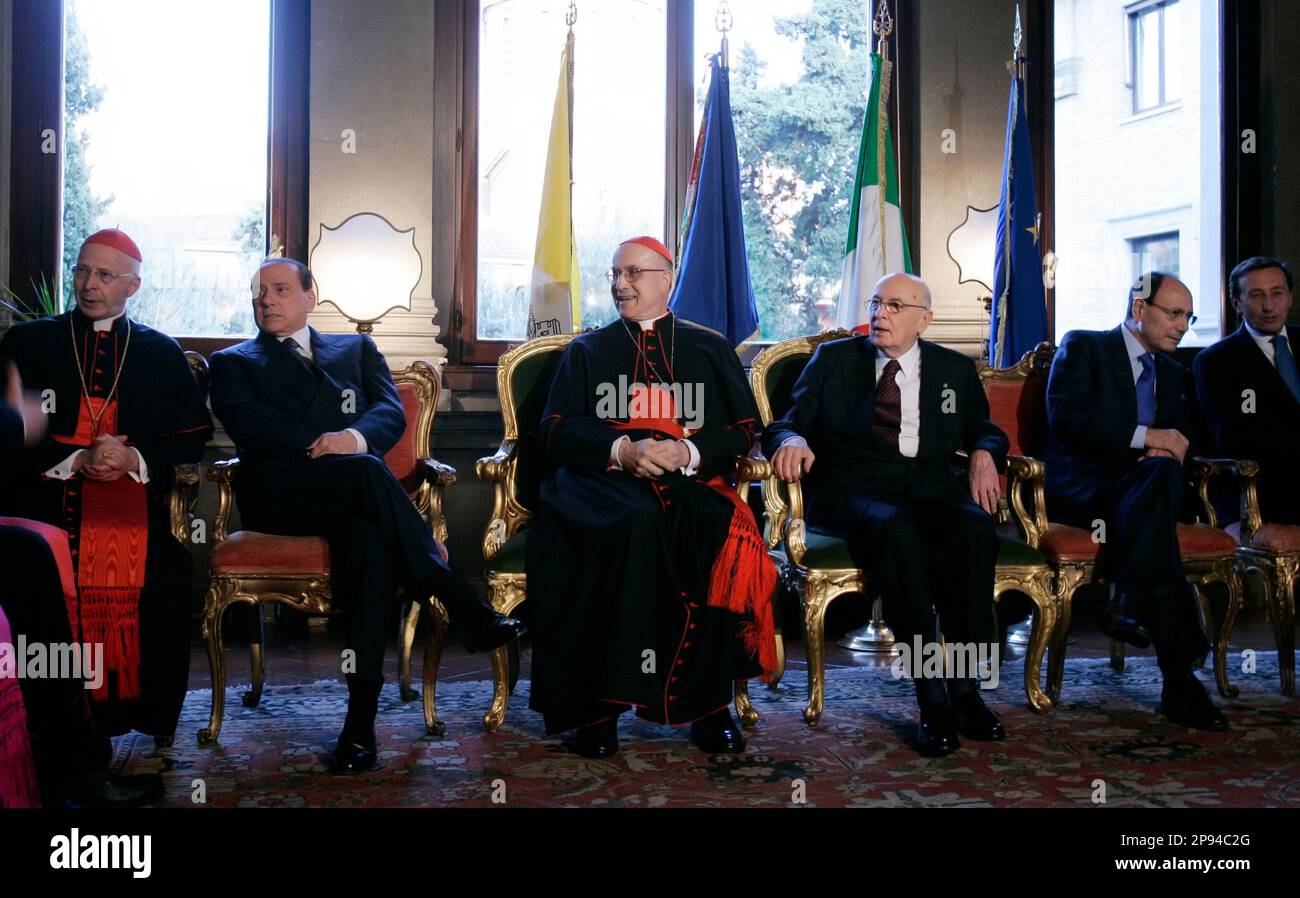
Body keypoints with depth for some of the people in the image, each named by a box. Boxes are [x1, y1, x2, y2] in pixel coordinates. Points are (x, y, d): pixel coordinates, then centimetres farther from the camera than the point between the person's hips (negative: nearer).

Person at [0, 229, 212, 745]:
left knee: (163, 566, -31)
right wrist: (75, 461, -9)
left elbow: (192, 439, 11)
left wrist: (136, 459, -8)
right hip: (45, 489, 0)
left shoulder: (161, 353, 18)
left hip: (135, 490, 0)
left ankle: (152, 718, -14)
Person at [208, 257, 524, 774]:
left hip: (352, 490, 1)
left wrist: (354, 437, -15)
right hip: (278, 496, -1)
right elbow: (248, 424, 0)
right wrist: (322, 448, -14)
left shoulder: (356, 348, 26)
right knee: (364, 473, -35)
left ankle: (361, 721, -40)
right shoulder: (233, 363, 22)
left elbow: (391, 413, 8)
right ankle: (467, 611, -31)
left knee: (366, 536, -36)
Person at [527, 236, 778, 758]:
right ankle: (602, 704, -31)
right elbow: (557, 432, 9)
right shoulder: (586, 352, 21)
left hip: (693, 479, 1)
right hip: (602, 479, 0)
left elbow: (743, 431, 11)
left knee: (727, 531, -34)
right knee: (635, 524, -37)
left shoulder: (709, 350, 20)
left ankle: (707, 702, -24)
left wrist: (689, 453, -9)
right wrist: (622, 450, -10)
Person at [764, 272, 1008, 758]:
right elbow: (786, 423, 8)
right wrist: (792, 440, -16)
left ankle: (965, 686, -25)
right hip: (854, 491, -2)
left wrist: (984, 454, -3)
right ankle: (931, 698, -34)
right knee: (896, 530, -38)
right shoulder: (833, 359, 15)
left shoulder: (956, 369, 19)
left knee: (975, 526, -33)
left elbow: (986, 431, 22)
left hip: (933, 488, 2)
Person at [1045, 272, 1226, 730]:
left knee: (1165, 469, -32)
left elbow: (1183, 437, 19)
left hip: (1140, 487, 5)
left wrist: (1170, 448, -6)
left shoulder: (1170, 370, 25)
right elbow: (1065, 416, -11)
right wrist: (1144, 436, -17)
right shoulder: (1082, 346, 5)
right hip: (1081, 486, -5)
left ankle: (1130, 604, -39)